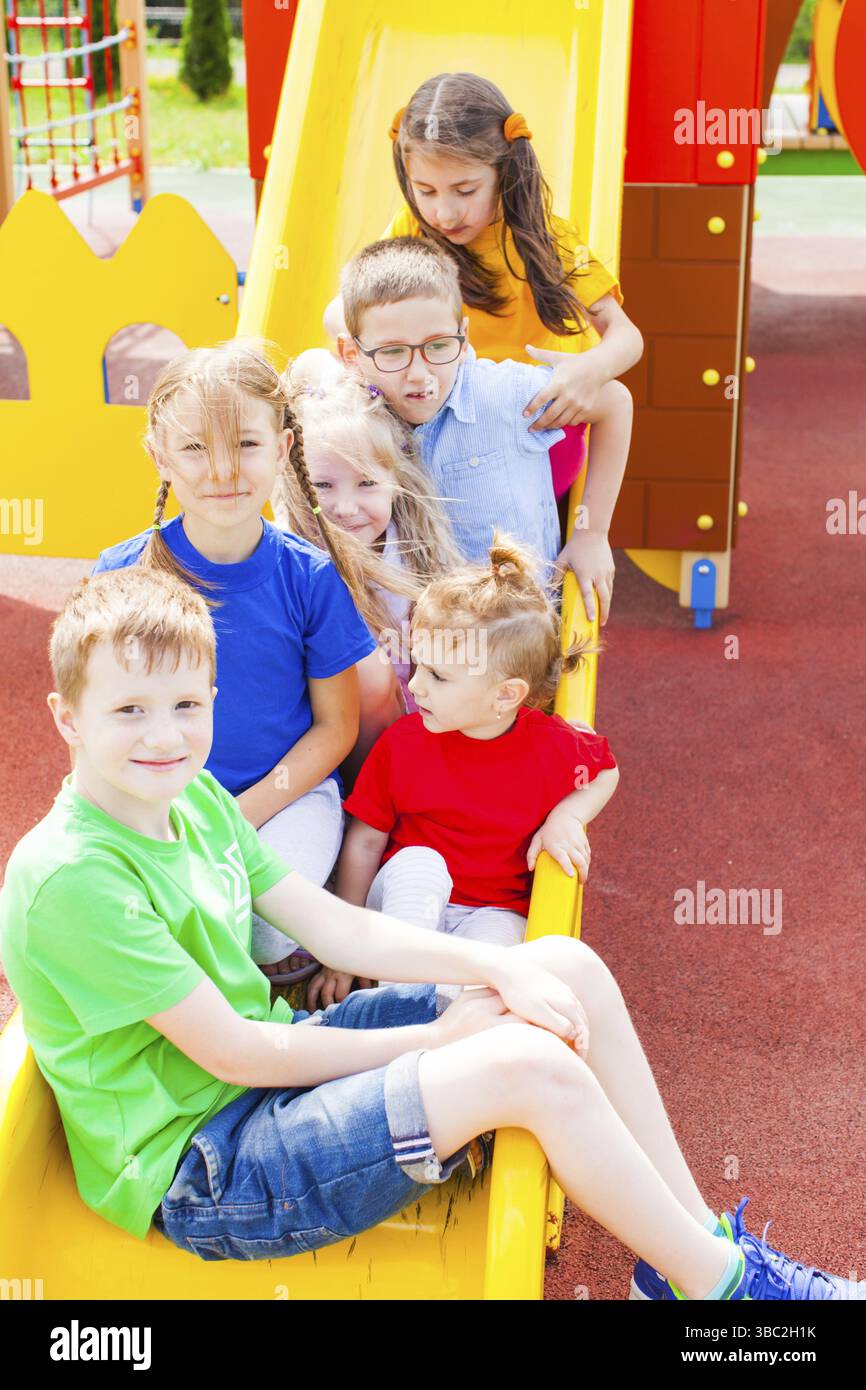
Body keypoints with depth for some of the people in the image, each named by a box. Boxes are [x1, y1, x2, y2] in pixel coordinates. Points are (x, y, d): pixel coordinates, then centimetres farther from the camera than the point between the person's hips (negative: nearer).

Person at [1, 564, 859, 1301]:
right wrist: (434, 1041, -13)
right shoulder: (72, 879, -23)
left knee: (569, 968, 0)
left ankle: (696, 1240, 8)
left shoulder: (192, 797, 4)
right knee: (528, 1066, -25)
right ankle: (719, 1283, -3)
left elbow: (335, 927, 5)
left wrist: (499, 969, -8)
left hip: (274, 1060, 9)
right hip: (197, 1172, -9)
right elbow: (237, 1056, -21)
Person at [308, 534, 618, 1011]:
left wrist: (567, 819, -9)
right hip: (406, 900, 1)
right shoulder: (402, 743, -10)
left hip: (494, 911, 0)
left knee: (495, 938, -35)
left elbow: (606, 773, 13)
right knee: (417, 862, -33)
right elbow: (363, 841, -3)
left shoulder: (554, 747, -11)